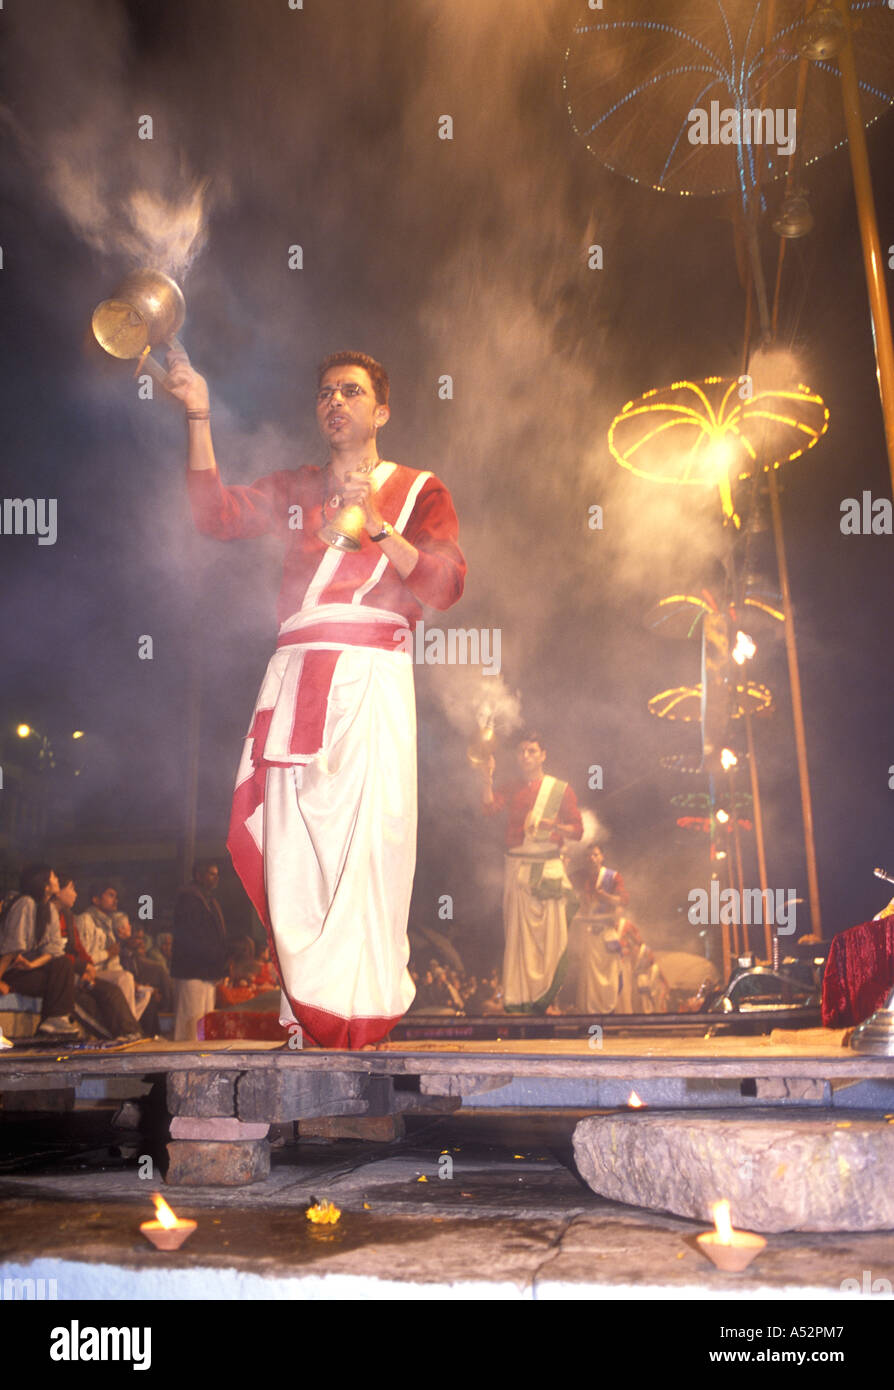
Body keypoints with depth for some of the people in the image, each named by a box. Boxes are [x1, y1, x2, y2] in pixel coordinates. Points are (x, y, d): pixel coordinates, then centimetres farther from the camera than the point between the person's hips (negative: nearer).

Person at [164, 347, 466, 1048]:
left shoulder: (418, 490, 15)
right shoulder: (294, 488, 25)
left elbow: (446, 583, 1)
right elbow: (217, 513, 9)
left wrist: (377, 526, -9)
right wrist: (199, 415, 3)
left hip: (372, 674, -3)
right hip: (296, 675, 3)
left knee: (367, 831, -12)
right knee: (291, 840, -5)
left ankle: (363, 1007, -6)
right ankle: (308, 1011, 1)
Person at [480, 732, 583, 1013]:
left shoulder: (561, 789, 6)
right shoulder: (511, 790, 12)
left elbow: (578, 831, 4)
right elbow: (490, 807, -8)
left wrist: (555, 826, -14)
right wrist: (488, 779, -21)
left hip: (549, 868, -2)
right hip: (517, 867, 2)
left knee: (550, 935, -4)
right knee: (518, 934, -1)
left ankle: (545, 999, 7)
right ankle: (518, 999, 4)